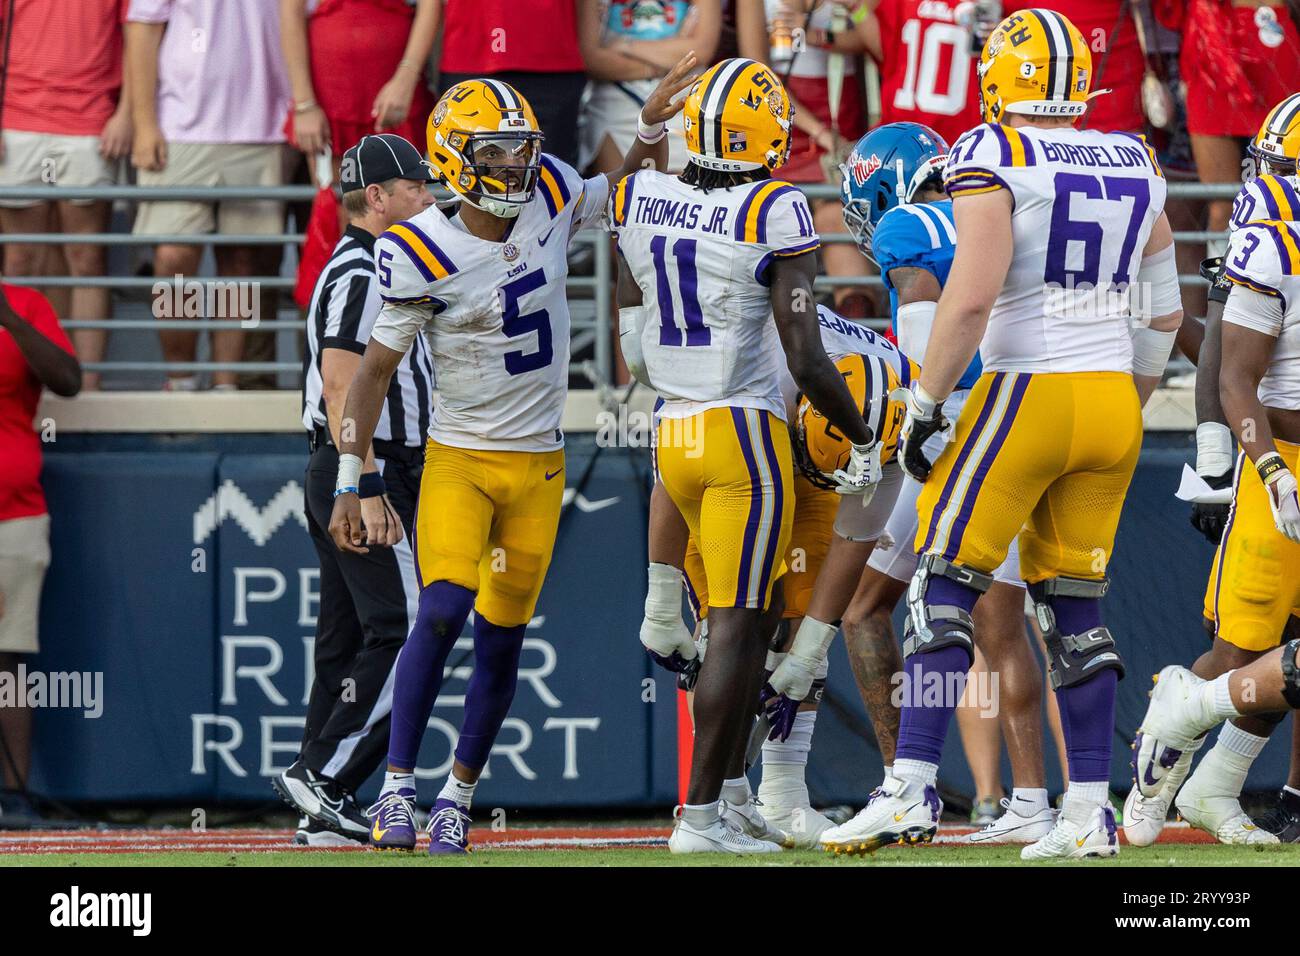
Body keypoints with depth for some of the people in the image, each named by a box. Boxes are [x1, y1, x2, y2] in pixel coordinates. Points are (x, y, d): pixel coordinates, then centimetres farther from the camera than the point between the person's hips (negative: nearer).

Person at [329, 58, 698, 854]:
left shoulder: (550, 200, -3)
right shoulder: (424, 256, -15)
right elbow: (377, 370, -8)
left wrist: (654, 127, -1)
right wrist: (348, 484, -8)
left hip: (539, 466, 4)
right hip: (459, 459, -4)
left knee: (502, 639, 6)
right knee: (443, 610, -21)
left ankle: (459, 797, 17)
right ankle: (397, 788, -15)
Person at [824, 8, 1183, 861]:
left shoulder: (995, 161, -9)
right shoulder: (1135, 168, 10)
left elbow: (972, 295, -18)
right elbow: (1164, 315, 15)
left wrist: (926, 403, -10)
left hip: (1027, 392, -6)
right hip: (1113, 404, 6)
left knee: (944, 590, 0)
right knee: (1074, 608, 11)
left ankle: (912, 789, -8)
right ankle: (1090, 813, 8)